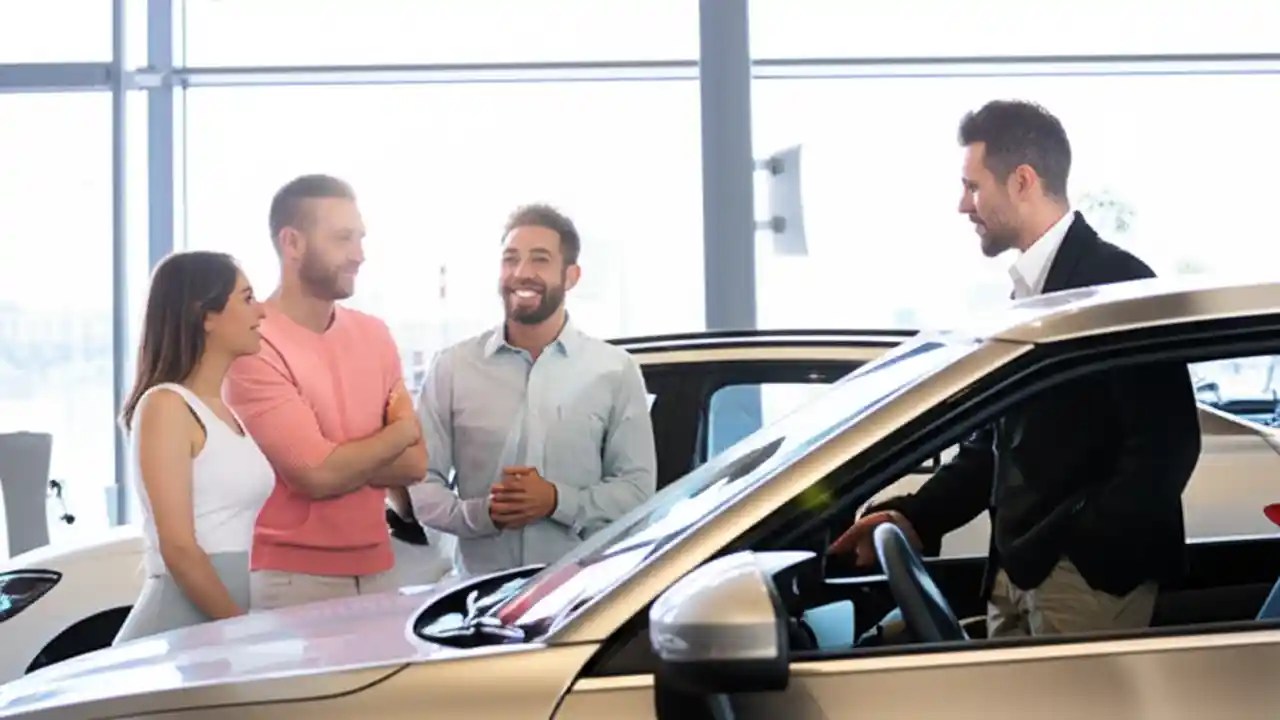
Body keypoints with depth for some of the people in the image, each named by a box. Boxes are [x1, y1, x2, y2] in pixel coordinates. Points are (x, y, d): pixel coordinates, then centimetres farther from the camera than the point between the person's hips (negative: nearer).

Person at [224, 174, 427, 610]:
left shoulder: (374, 335, 8)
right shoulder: (253, 345, -13)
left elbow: (415, 463, 3)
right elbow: (316, 475, -18)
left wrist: (340, 460, -14)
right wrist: (400, 431, -2)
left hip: (376, 569, 6)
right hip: (291, 579, -6)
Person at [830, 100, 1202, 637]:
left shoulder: (1116, 282, -9)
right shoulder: (1027, 290, 16)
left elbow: (1166, 444, -15)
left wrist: (1074, 545, -21)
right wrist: (914, 517, 6)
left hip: (1089, 573, -8)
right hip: (1016, 571, 8)